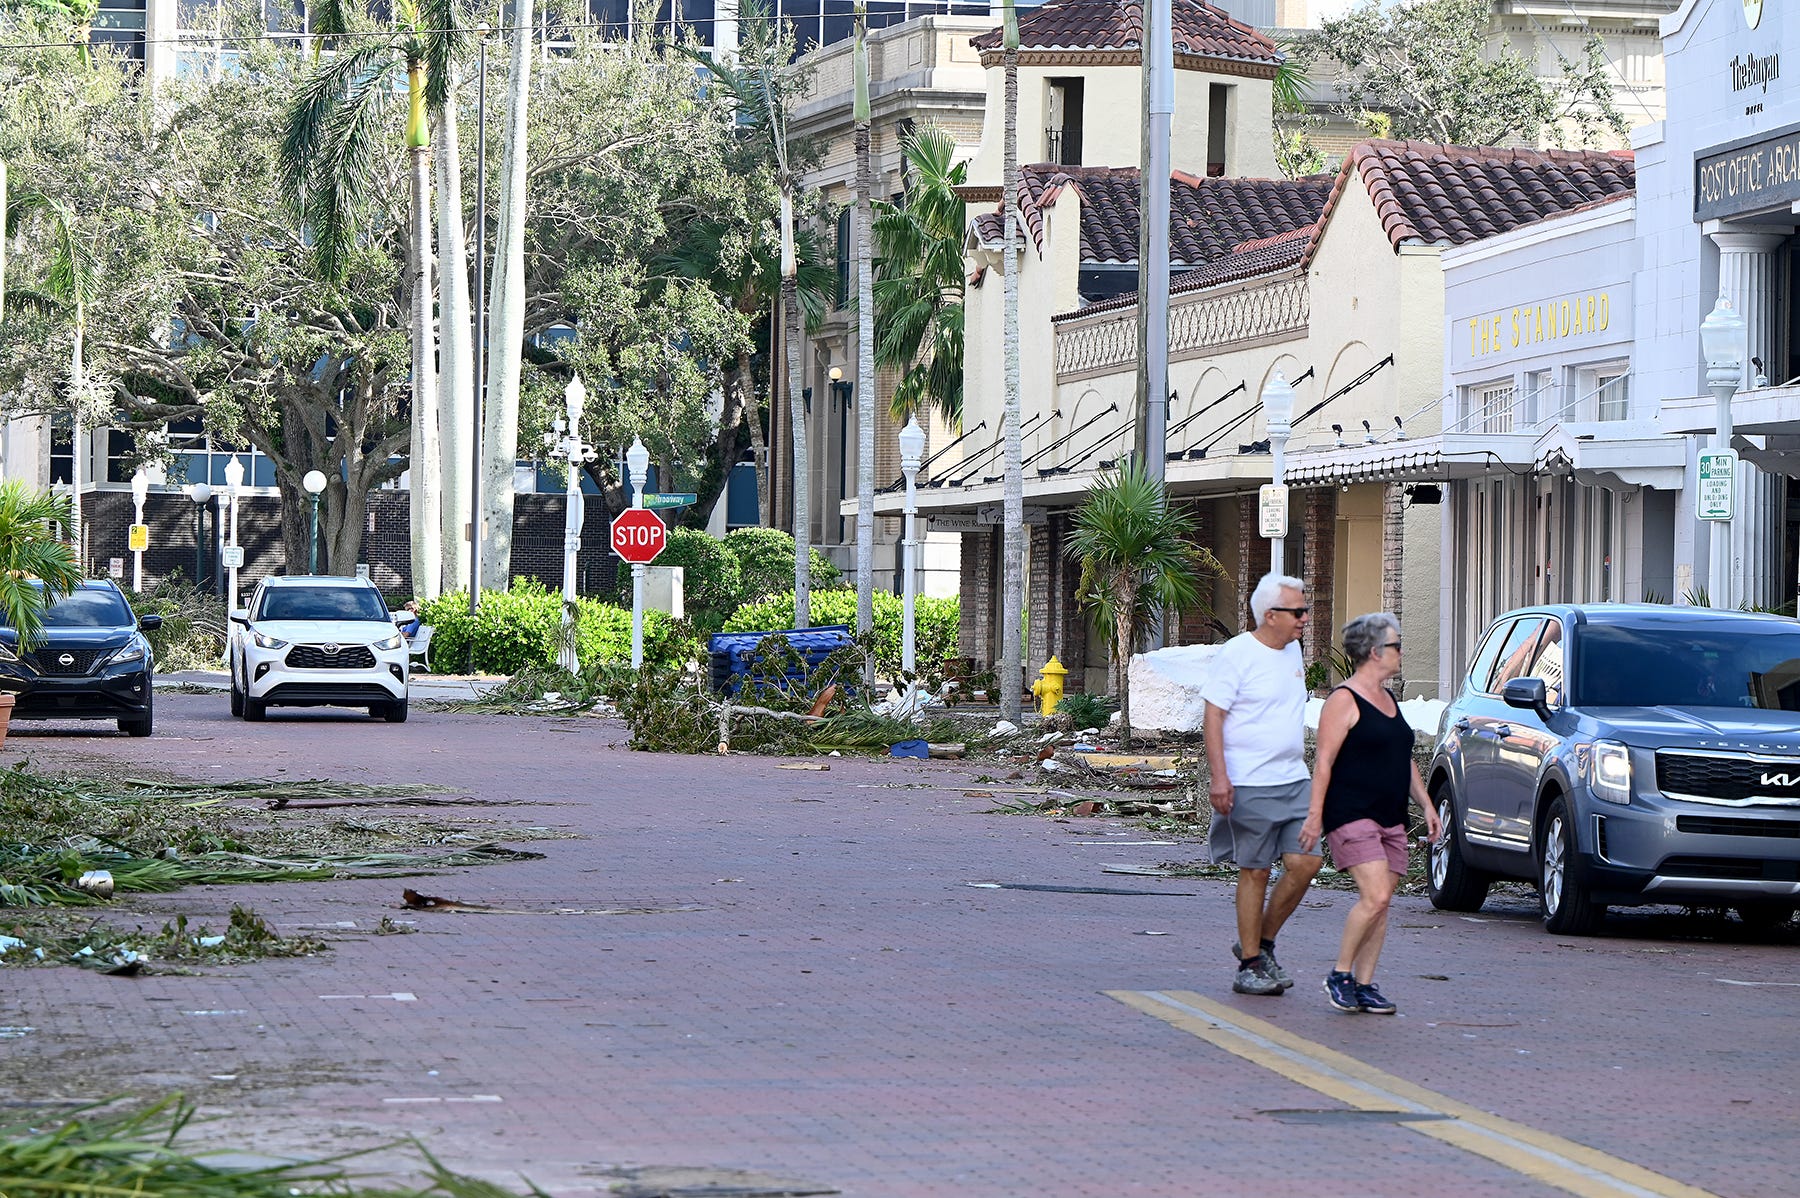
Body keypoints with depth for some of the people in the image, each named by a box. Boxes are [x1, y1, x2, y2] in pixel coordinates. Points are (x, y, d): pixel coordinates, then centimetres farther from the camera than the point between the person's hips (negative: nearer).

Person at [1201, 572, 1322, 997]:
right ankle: (1249, 964, 6)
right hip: (1249, 785, -7)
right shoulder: (1236, 654, -9)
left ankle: (1261, 942, 14)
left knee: (1305, 862, -3)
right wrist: (1219, 776, -20)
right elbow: (1213, 716, -12)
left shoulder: (1292, 650, 14)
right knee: (1255, 872, -3)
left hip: (1294, 781, 7)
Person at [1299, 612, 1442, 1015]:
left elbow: (1405, 759, 26)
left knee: (1380, 904, 3)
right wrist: (1315, 814, -17)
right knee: (1375, 896, -18)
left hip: (1391, 818, 8)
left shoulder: (1388, 699, 18)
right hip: (1351, 815, -8)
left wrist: (1426, 804, 20)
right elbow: (1324, 760, -12)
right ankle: (1340, 974, -5)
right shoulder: (1344, 701, -8)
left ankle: (1364, 985, 7)